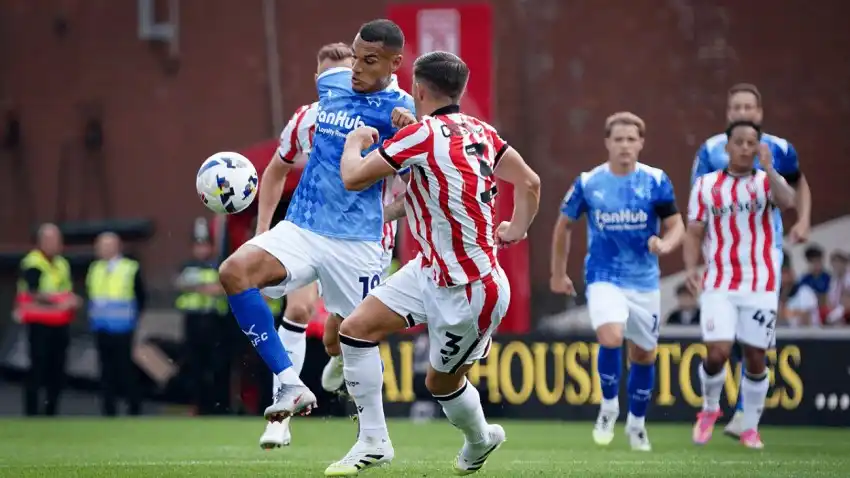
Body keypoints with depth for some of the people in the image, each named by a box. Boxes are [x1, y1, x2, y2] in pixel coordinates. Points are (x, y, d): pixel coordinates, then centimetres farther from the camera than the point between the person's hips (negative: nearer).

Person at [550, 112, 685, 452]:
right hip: (604, 279, -2)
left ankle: (636, 422, 33)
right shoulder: (587, 183, -6)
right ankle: (609, 406, -1)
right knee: (611, 338, -25)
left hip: (644, 281, 2)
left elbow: (676, 225, -2)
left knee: (644, 355, 11)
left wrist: (666, 244, -26)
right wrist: (558, 273, 12)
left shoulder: (656, 181, -6)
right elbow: (564, 225, 9)